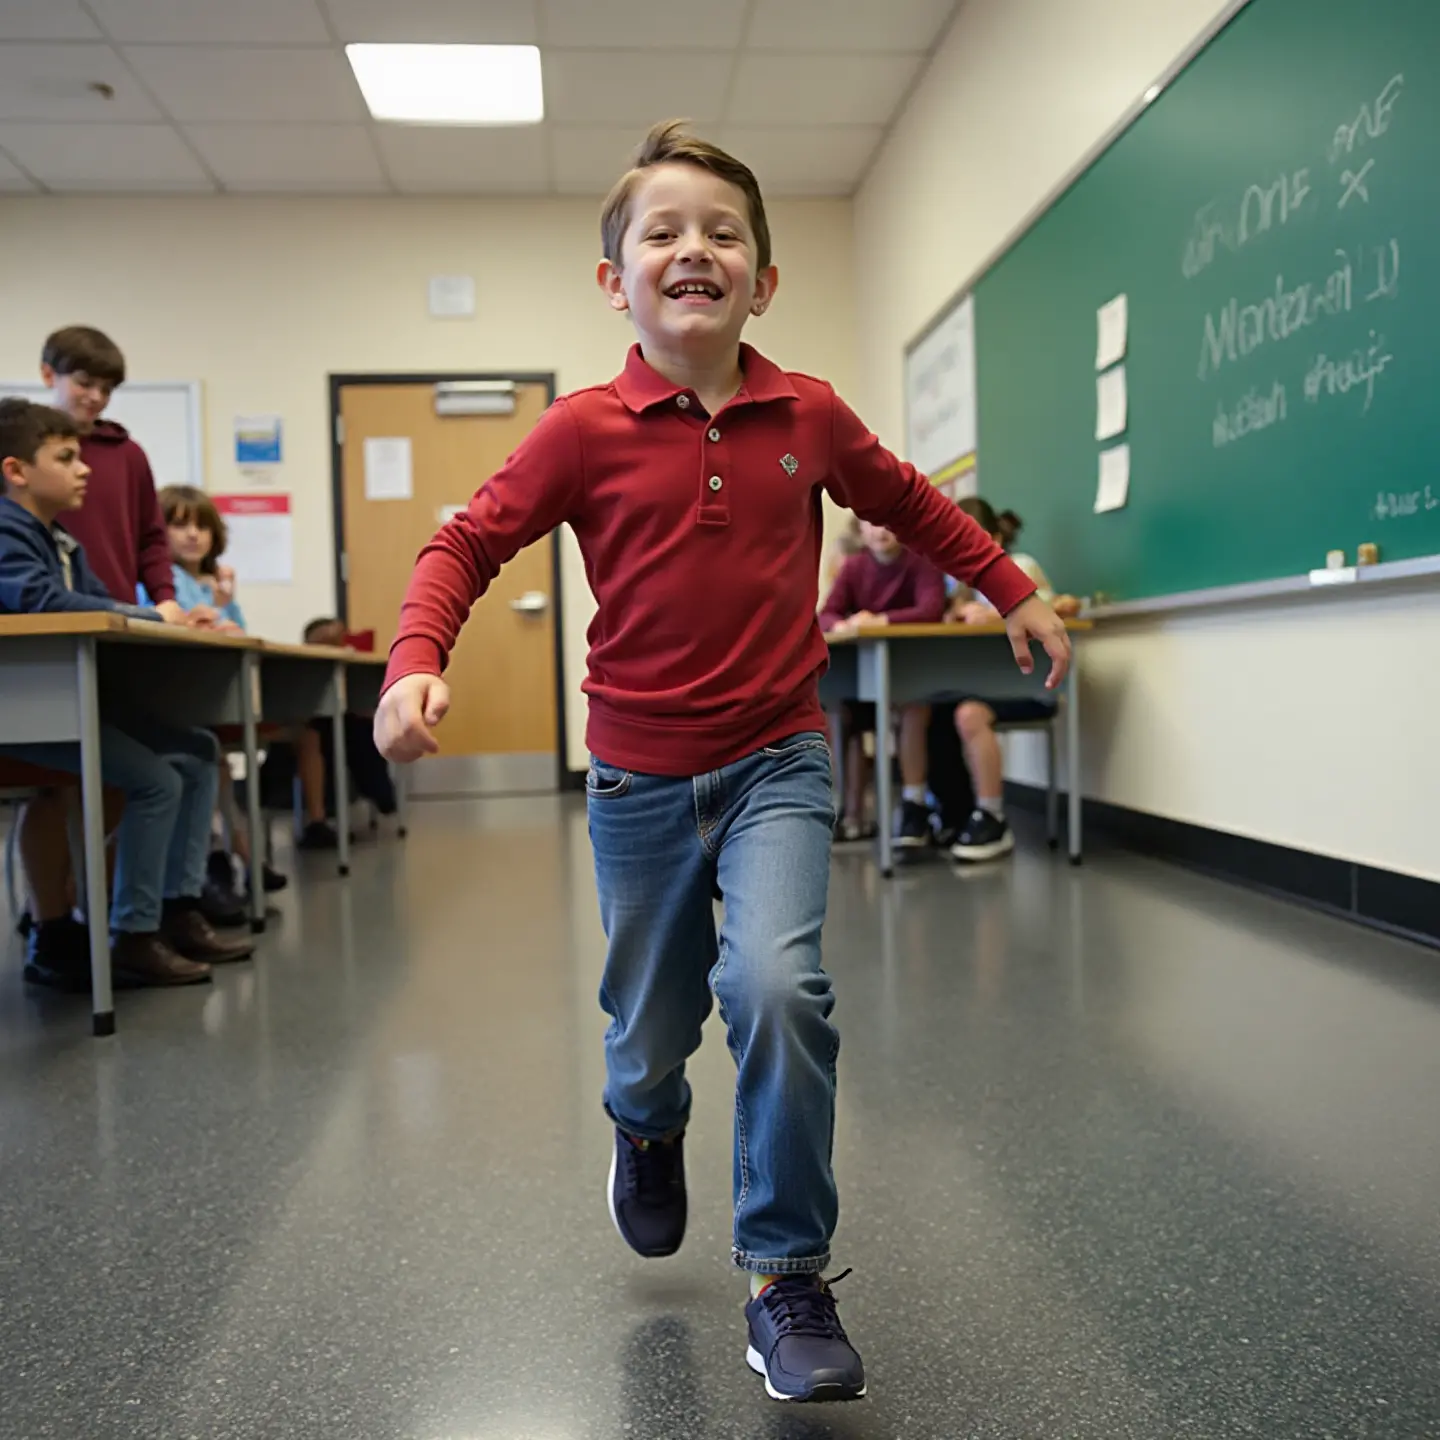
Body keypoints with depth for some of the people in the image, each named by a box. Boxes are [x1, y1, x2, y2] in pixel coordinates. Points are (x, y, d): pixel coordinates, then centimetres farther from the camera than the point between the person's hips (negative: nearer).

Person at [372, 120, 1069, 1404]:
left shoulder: (810, 417, -1)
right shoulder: (585, 431, -7)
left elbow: (907, 504, 17)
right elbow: (467, 543, -2)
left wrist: (1014, 592, 18)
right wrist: (416, 662, -19)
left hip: (776, 763, 0)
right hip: (642, 778, 0)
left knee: (777, 986, -23)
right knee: (651, 1030, 14)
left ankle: (790, 1280, -1)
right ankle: (648, 1129, 54)